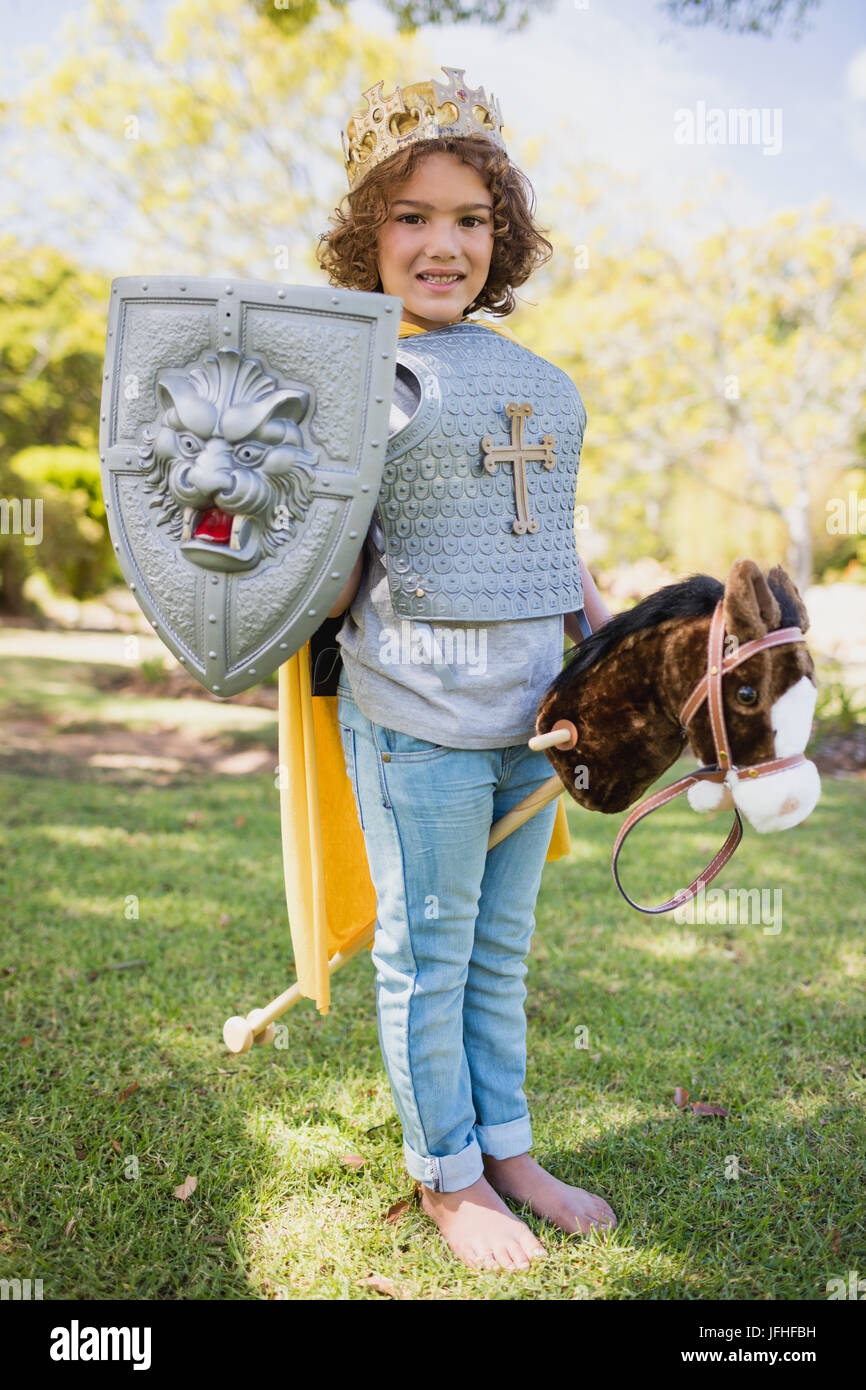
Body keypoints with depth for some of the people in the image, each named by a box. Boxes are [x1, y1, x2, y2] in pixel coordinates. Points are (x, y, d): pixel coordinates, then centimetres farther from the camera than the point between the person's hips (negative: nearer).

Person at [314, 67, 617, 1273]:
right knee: (428, 953, 8)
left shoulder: (521, 367, 11)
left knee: (502, 947, 18)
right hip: (418, 719, -6)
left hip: (530, 713, 6)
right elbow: (332, 589, -10)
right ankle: (447, 1174, 28)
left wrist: (608, 637, 19)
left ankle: (509, 1151, 36)